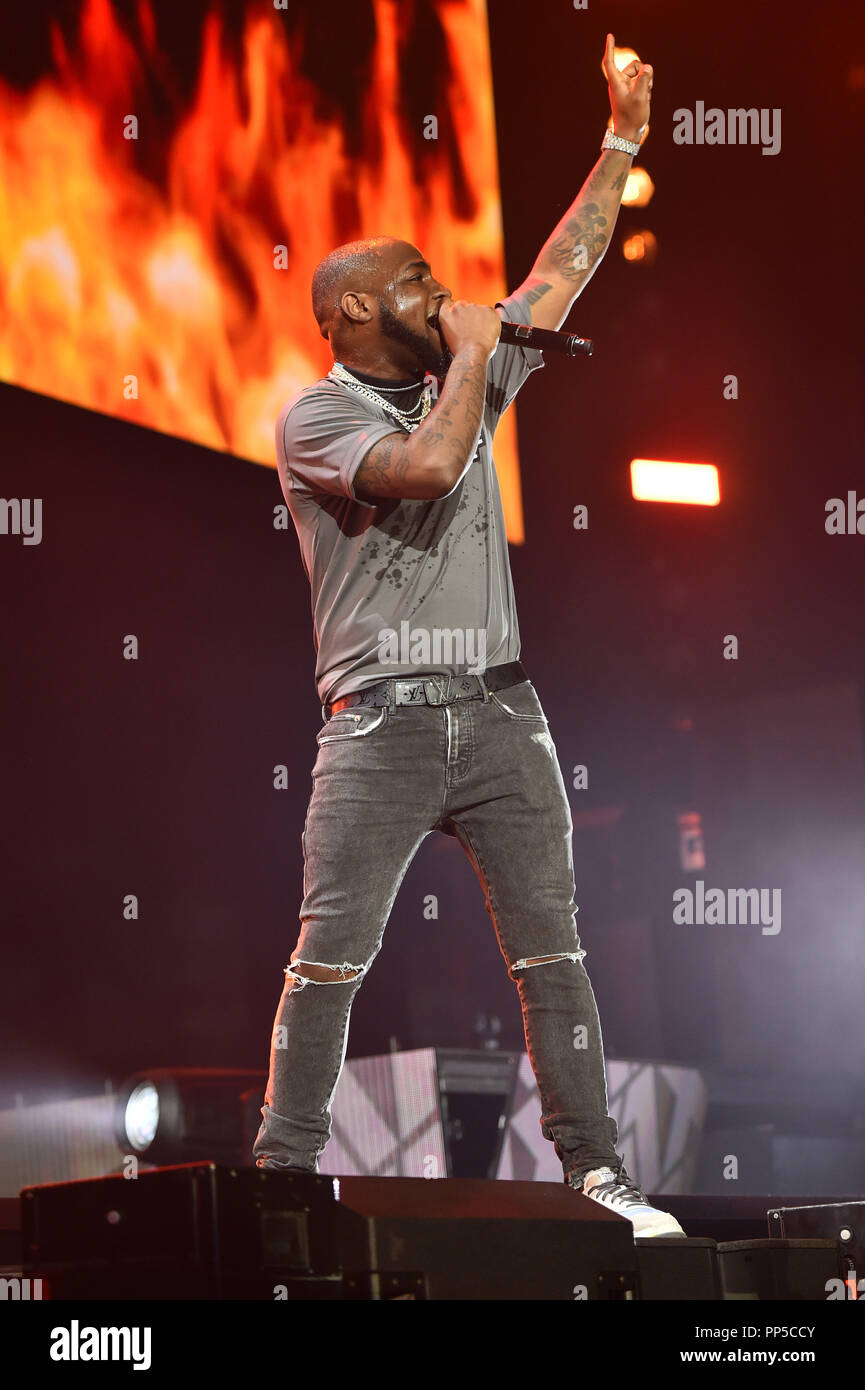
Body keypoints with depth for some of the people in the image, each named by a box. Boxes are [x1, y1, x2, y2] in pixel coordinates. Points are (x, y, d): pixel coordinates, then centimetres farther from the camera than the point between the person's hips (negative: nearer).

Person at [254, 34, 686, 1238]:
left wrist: (623, 139, 21)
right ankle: (286, 1171, 0)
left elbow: (565, 271, 21)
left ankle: (594, 1167, 3)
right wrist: (471, 355, -5)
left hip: (500, 709, 5)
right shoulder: (314, 417, -2)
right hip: (382, 718, -5)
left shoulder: (466, 379, 17)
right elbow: (429, 468, -19)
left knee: (551, 946, 1)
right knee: (331, 955, -6)